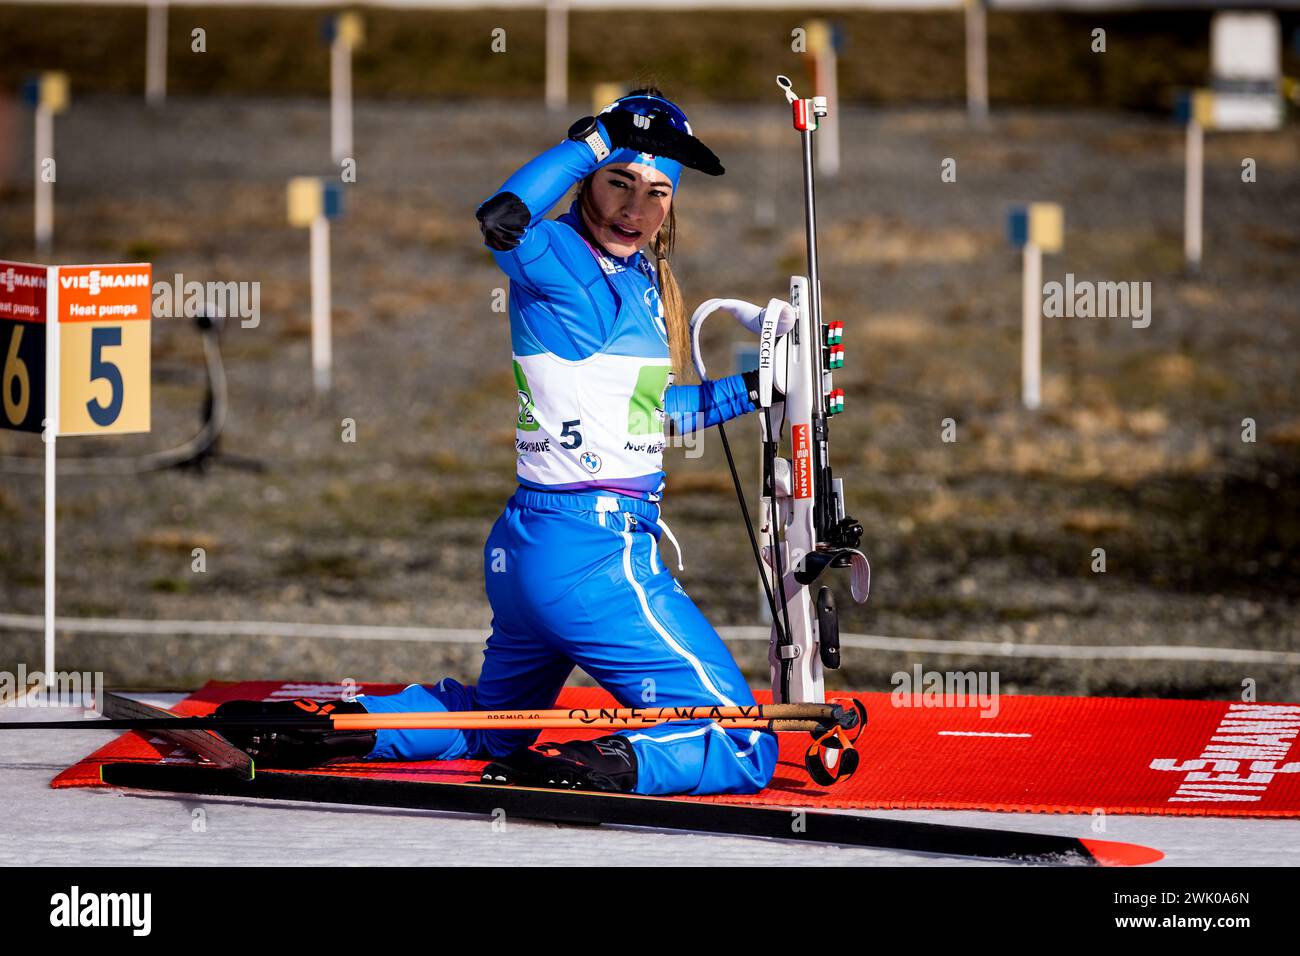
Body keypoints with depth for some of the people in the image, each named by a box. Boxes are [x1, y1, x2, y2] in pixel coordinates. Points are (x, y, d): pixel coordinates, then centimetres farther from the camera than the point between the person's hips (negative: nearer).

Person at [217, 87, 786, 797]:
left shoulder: (638, 277, 14)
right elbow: (502, 221, -36)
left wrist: (752, 389, 24)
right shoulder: (563, 265, -12)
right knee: (747, 750, -9)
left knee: (490, 729, 30)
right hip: (597, 558, -10)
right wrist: (598, 138, -27)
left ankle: (323, 726, 16)